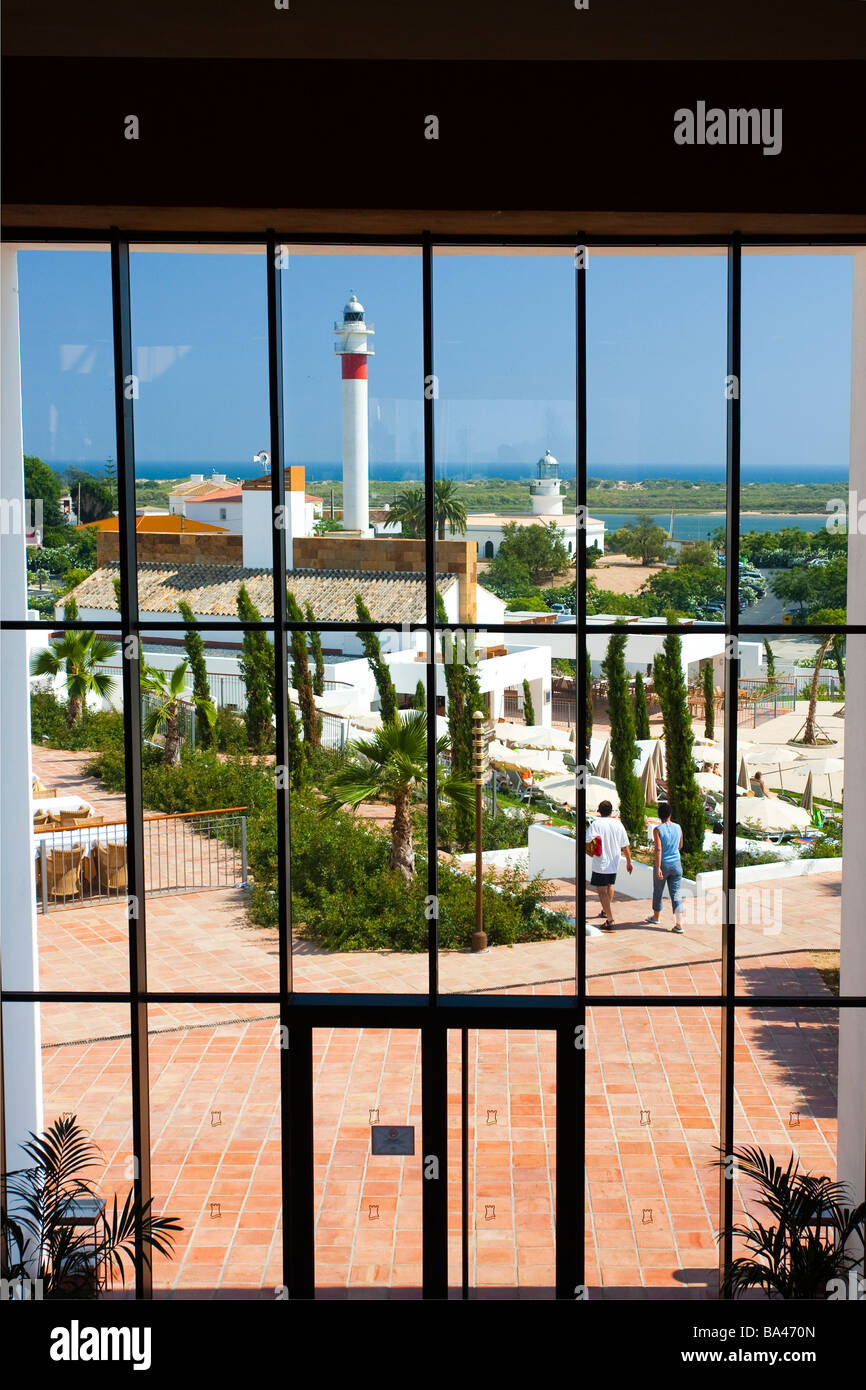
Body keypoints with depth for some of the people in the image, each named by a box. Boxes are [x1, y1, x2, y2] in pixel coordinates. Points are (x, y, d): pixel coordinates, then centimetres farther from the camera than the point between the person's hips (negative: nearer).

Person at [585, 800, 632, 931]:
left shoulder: (595, 824, -11)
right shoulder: (618, 824, 1)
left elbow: (587, 843, -18)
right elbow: (625, 846, 6)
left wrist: (591, 853, 3)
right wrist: (629, 862, 18)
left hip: (600, 864, -5)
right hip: (614, 863, 5)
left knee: (602, 891, -4)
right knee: (610, 886, 26)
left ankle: (610, 920, -14)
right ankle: (606, 911, 44)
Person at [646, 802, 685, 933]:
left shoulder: (657, 829, -12)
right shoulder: (678, 828, 1)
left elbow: (658, 849, -18)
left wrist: (658, 868, -19)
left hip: (663, 864, -3)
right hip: (676, 863, 3)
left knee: (658, 891, 17)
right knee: (676, 894, 2)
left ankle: (656, 916, 35)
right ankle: (679, 924, -6)